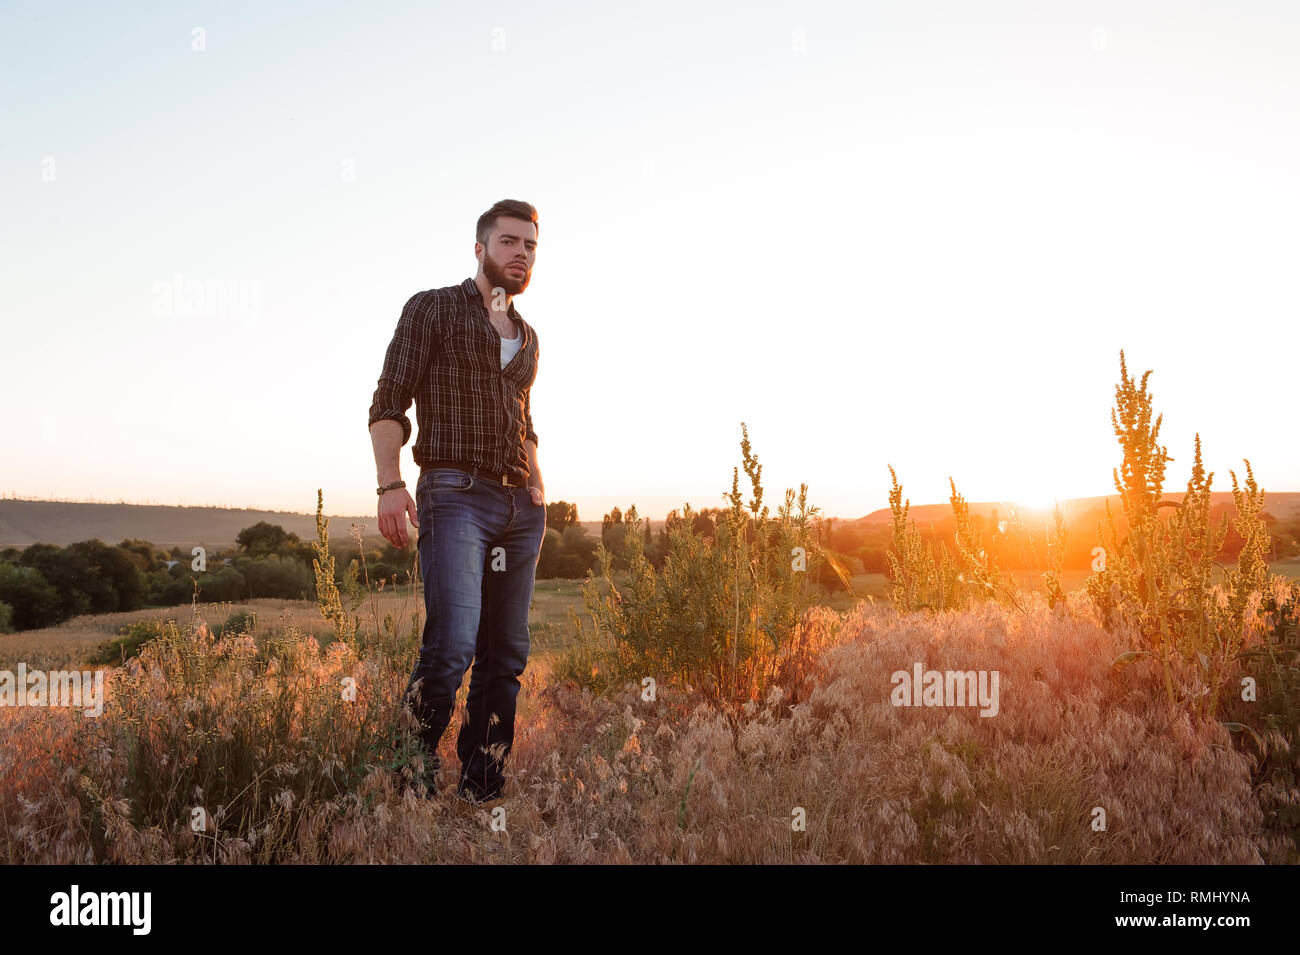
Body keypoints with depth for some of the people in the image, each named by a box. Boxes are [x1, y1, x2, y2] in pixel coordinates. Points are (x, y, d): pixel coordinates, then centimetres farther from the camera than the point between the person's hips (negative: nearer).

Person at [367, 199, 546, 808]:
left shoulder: (526, 336, 23)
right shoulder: (432, 309, 5)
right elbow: (388, 404, -2)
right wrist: (390, 485, -15)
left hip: (521, 506, 6)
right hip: (455, 494, -6)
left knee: (507, 655, 4)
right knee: (453, 643, -19)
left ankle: (482, 788, 13)